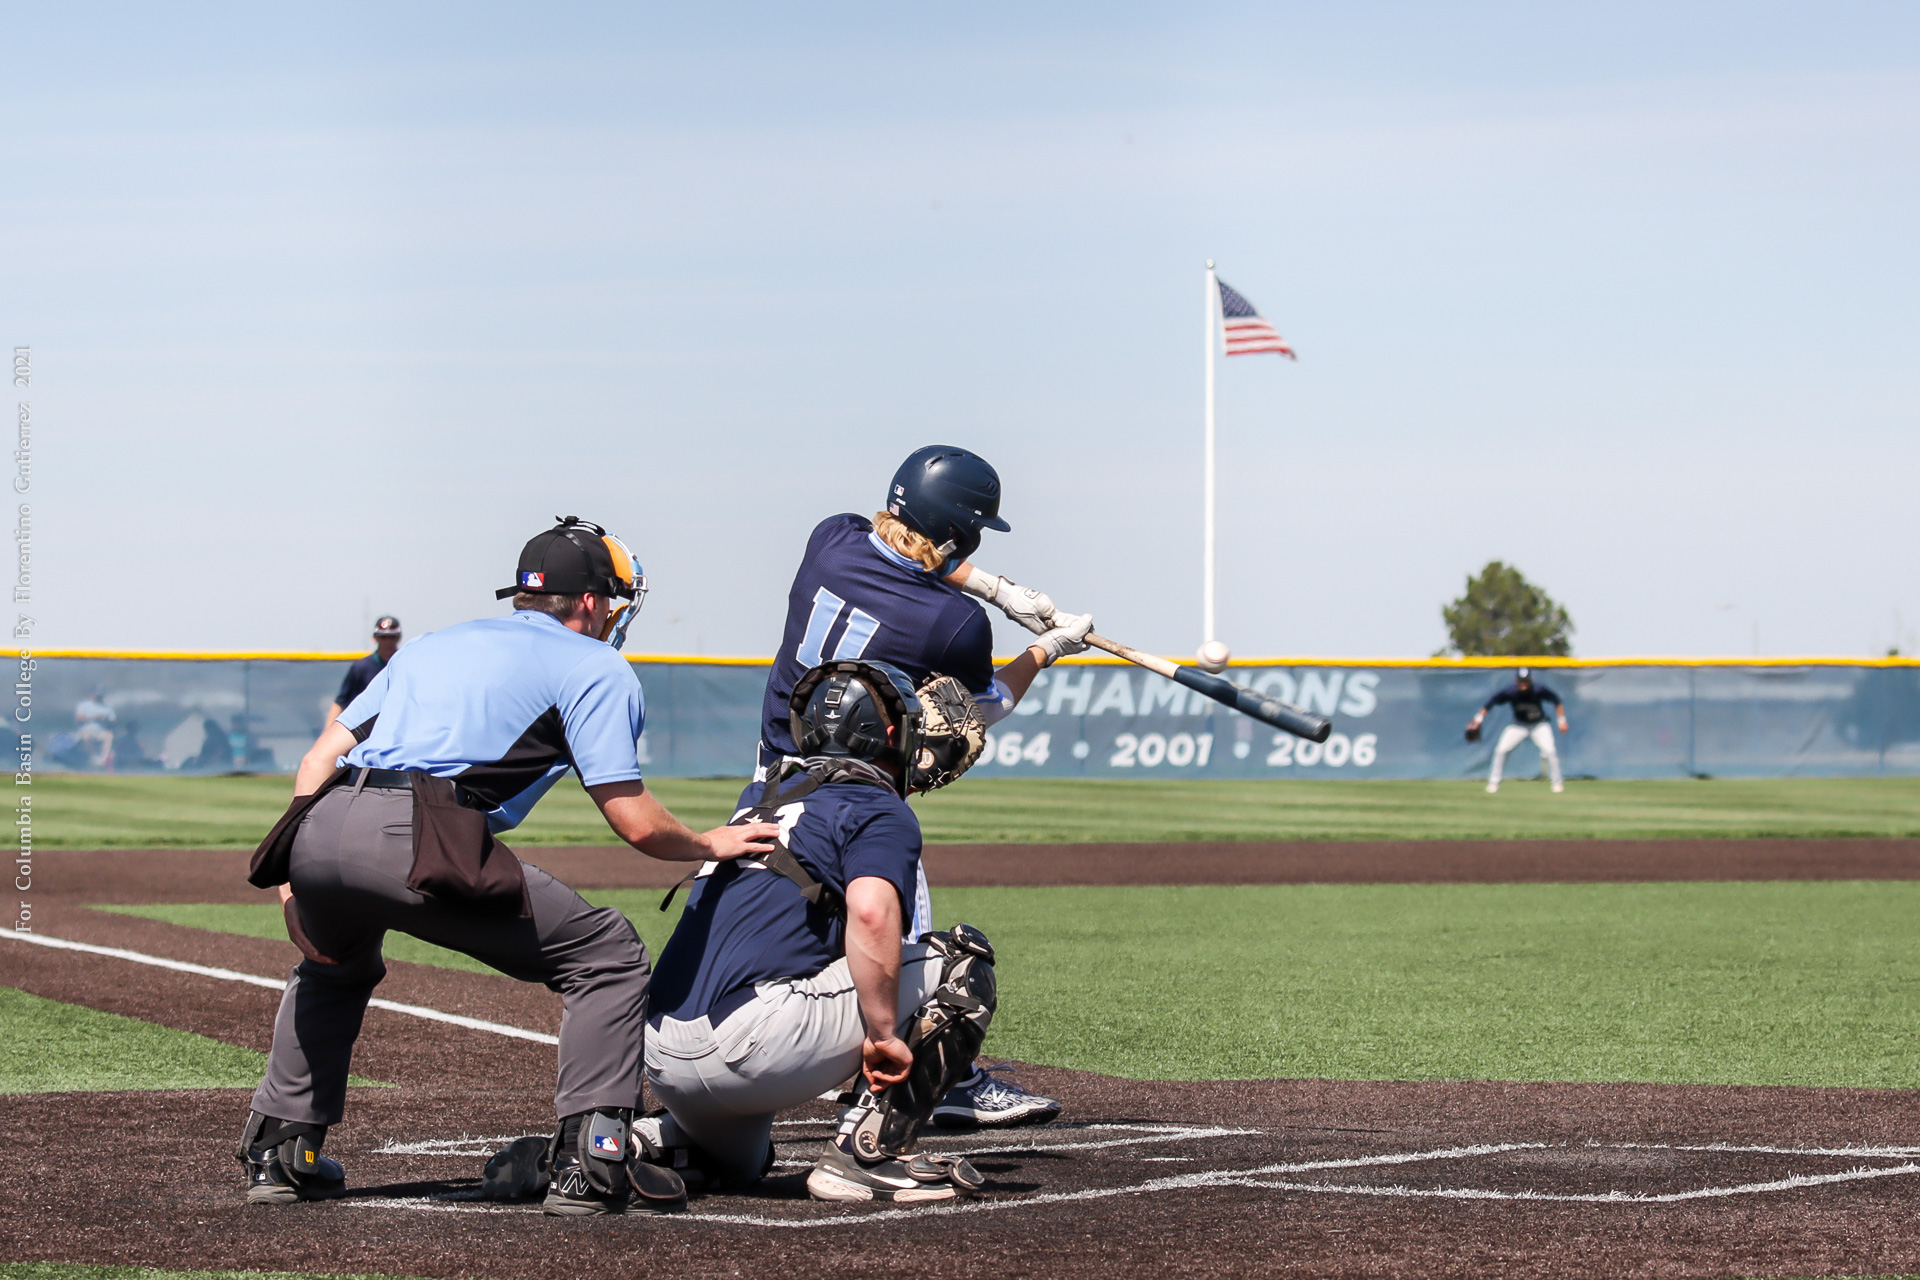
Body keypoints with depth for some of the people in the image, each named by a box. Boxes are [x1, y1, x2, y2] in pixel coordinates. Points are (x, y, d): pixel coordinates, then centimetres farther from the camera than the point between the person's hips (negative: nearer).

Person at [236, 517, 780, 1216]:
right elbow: (635, 823, 7)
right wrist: (710, 845, 26)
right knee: (608, 954, 8)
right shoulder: (595, 667, 16)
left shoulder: (434, 642, 34)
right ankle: (590, 1160, -2)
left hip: (318, 830, 7)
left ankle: (278, 1152, 29)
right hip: (420, 840, -6)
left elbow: (321, 758, 24)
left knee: (335, 968, 38)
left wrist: (297, 883, 21)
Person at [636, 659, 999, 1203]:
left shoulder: (760, 796, 24)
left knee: (738, 1163, 39)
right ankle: (867, 1151, -4)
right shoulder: (882, 812, 2)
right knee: (962, 960, 5)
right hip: (747, 1041, -8)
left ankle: (662, 1139, 8)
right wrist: (884, 1032, -13)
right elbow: (871, 913, -18)